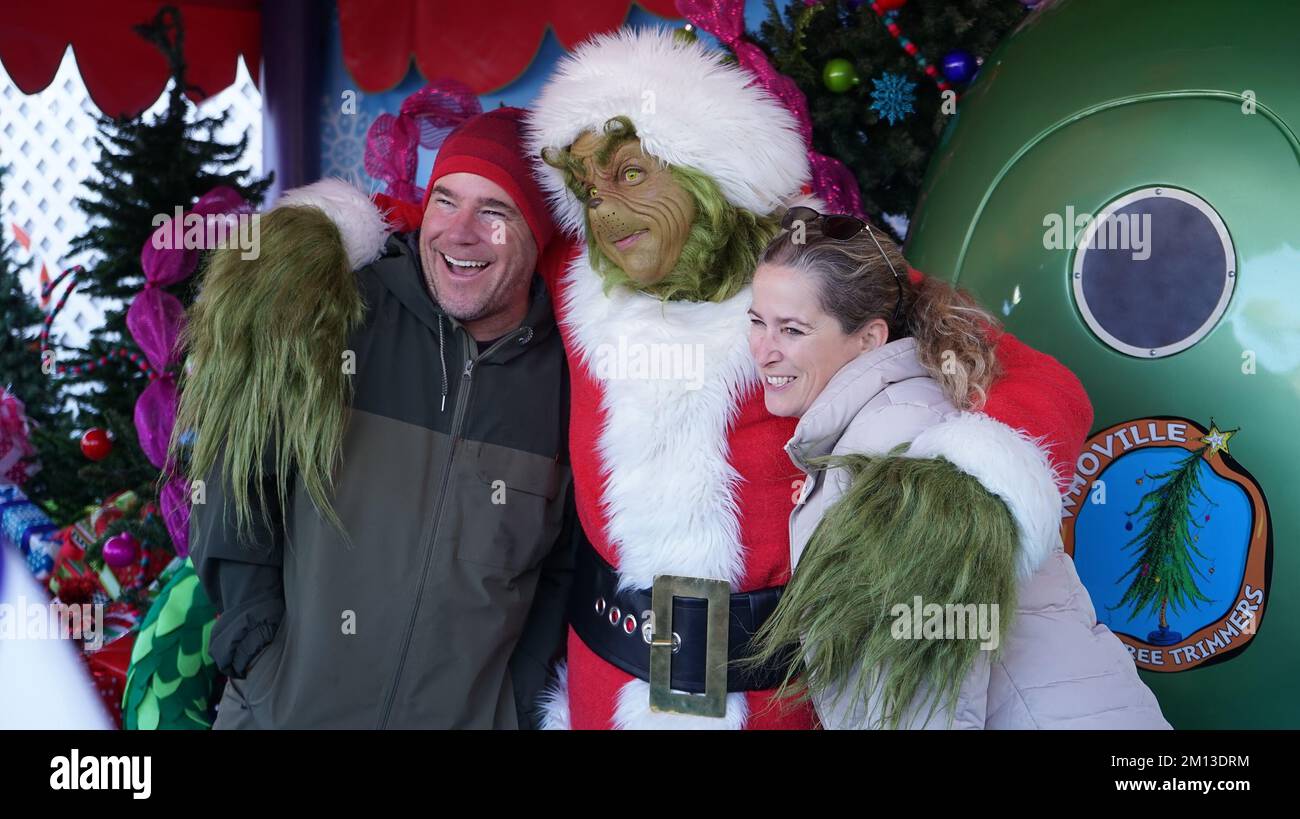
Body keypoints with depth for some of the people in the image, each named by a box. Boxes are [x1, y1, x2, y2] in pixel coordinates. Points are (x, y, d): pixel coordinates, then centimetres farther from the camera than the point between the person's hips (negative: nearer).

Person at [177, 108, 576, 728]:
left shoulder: (566, 376, -6)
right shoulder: (335, 311, -11)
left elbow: (563, 567, 3)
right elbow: (236, 469, -4)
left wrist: (516, 703, -2)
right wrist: (251, 636, -7)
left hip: (468, 715, 1)